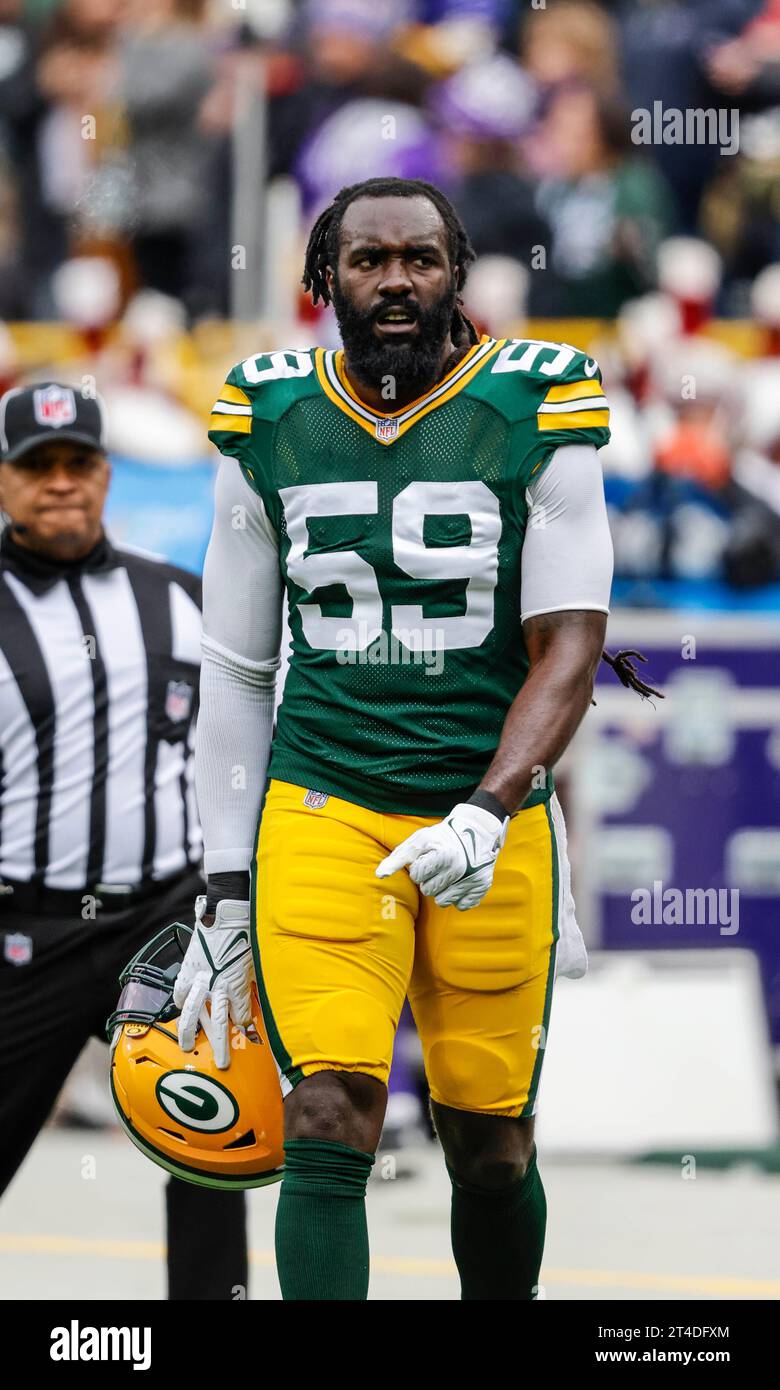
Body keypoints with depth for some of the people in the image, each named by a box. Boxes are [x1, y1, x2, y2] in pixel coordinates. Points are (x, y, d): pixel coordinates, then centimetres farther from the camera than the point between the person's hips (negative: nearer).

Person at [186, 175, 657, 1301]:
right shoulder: (270, 425, 5)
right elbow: (237, 672, 12)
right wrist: (226, 892, 9)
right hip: (320, 814, 1)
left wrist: (487, 814, -20)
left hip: (493, 825, -1)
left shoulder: (536, 414, -2)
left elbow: (569, 649, -5)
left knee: (490, 1144, 5)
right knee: (330, 1116, -15)